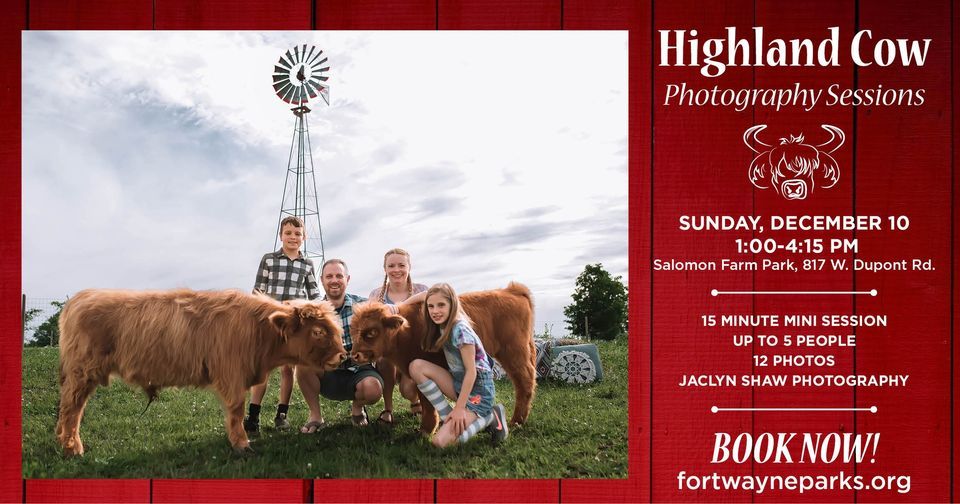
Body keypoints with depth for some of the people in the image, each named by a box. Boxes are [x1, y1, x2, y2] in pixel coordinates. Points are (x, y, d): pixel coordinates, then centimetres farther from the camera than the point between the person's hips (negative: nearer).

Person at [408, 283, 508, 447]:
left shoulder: (460, 330, -20)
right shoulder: (443, 327, 4)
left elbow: (471, 371, -20)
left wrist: (459, 408, -20)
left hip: (477, 392, -8)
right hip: (459, 384, 8)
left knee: (440, 441, -20)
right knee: (416, 366, -11)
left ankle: (490, 417, -1)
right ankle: (450, 419, -6)